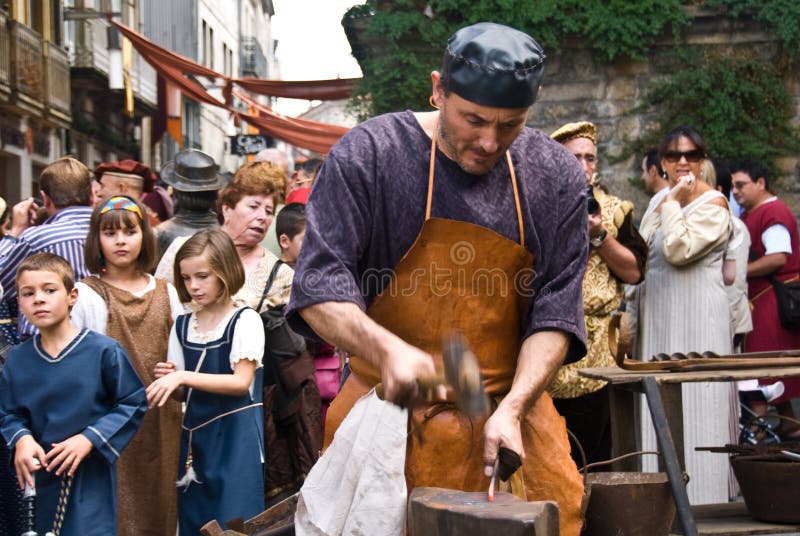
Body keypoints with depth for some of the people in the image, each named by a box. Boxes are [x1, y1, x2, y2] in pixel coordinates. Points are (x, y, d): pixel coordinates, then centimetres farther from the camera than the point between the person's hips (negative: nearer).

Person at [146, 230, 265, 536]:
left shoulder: (245, 321, -8)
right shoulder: (182, 326, 9)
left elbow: (241, 382, -16)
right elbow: (182, 390, 15)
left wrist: (183, 377, -22)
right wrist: (167, 378, -8)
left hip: (235, 435, -6)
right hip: (195, 437, 6)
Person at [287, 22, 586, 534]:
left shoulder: (556, 178, 1)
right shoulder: (368, 155, -7)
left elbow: (555, 312, -2)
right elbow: (319, 285, -11)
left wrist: (512, 408, -16)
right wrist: (387, 350, -28)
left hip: (511, 408, 2)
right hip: (388, 410, -2)